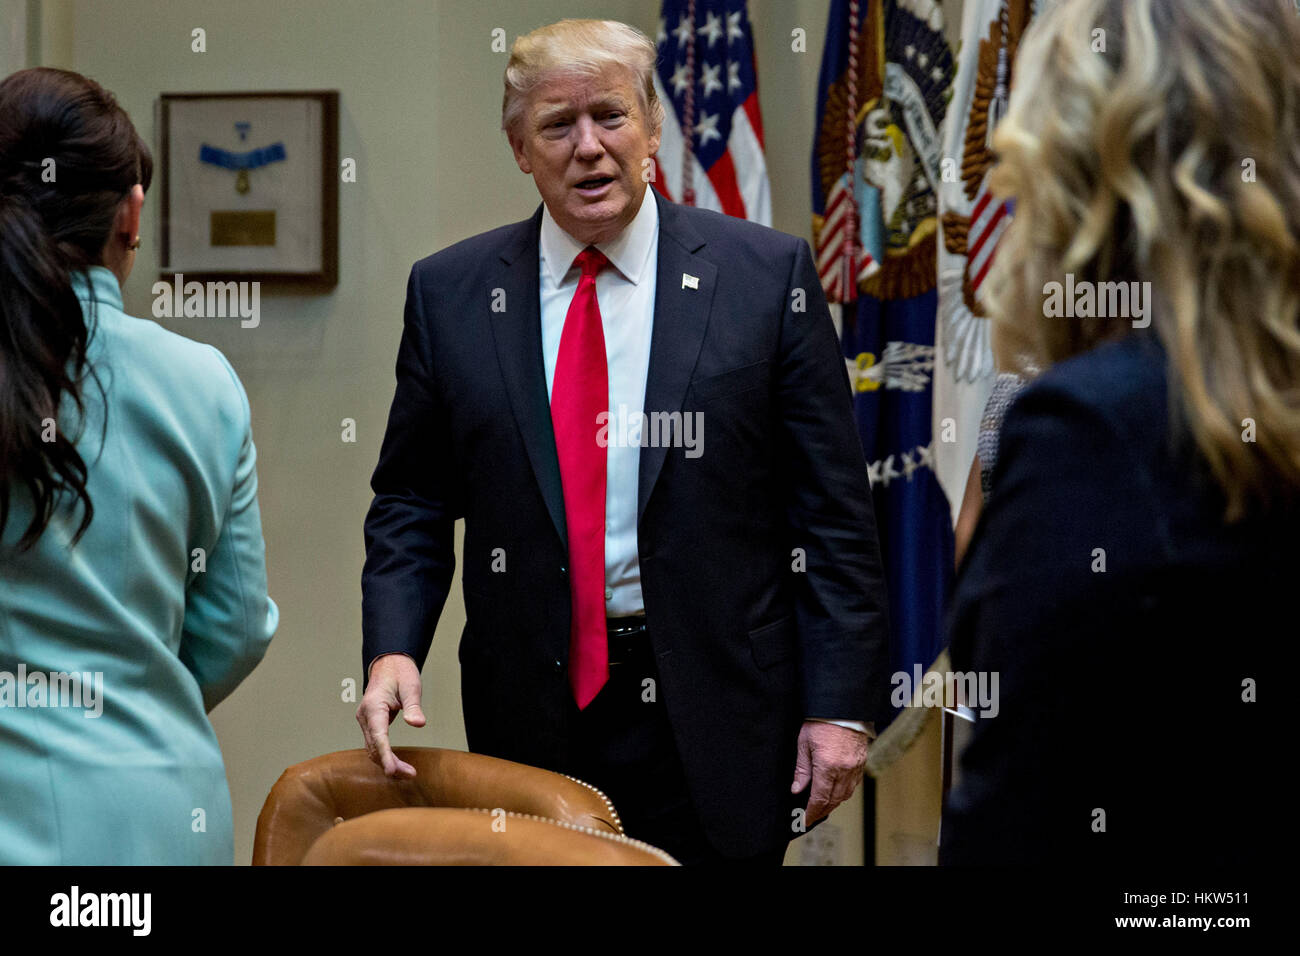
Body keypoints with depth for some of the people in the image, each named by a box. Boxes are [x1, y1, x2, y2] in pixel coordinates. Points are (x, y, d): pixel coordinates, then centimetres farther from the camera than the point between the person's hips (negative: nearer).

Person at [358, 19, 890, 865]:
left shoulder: (768, 275, -1)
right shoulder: (450, 293, 5)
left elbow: (833, 509, -1)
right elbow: (411, 503, 9)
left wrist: (841, 703, -7)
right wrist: (393, 650, -8)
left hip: (714, 712, -2)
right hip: (532, 713, 2)